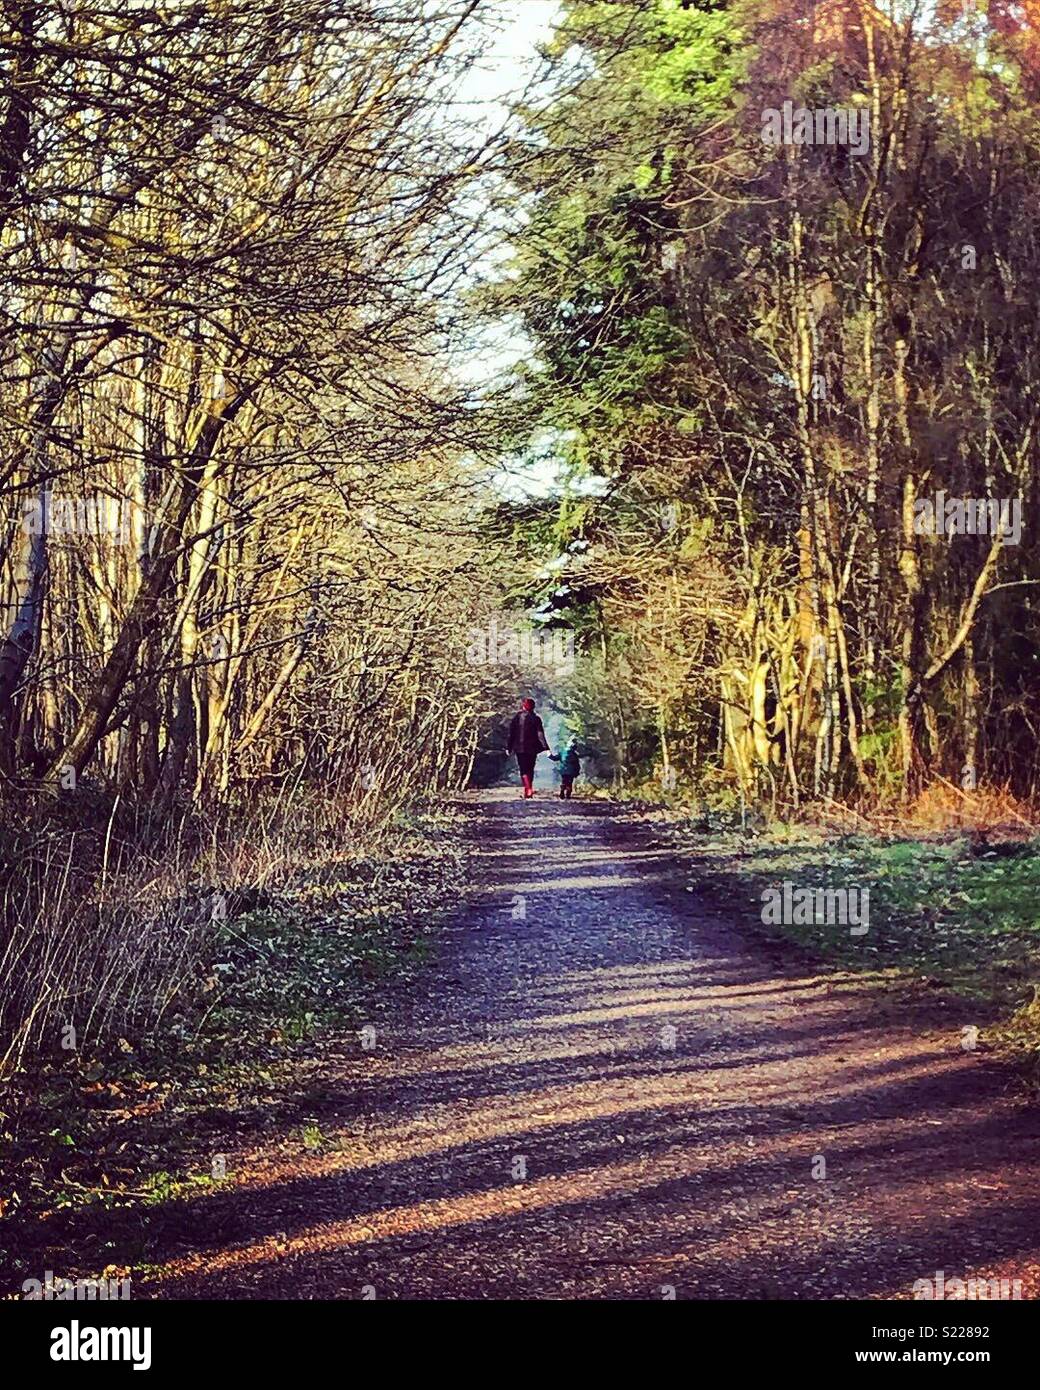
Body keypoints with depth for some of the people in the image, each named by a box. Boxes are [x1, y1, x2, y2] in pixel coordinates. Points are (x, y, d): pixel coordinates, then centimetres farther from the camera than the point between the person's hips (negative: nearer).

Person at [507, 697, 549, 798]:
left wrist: (510, 748, 7)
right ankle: (527, 789, 19)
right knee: (530, 769, 15)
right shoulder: (536, 718, -3)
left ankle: (528, 789, -19)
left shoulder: (517, 717, -4)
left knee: (523, 770, -1)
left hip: (520, 748, -1)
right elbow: (540, 734, -8)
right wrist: (546, 748, -10)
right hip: (532, 748, 2)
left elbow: (511, 733, -1)